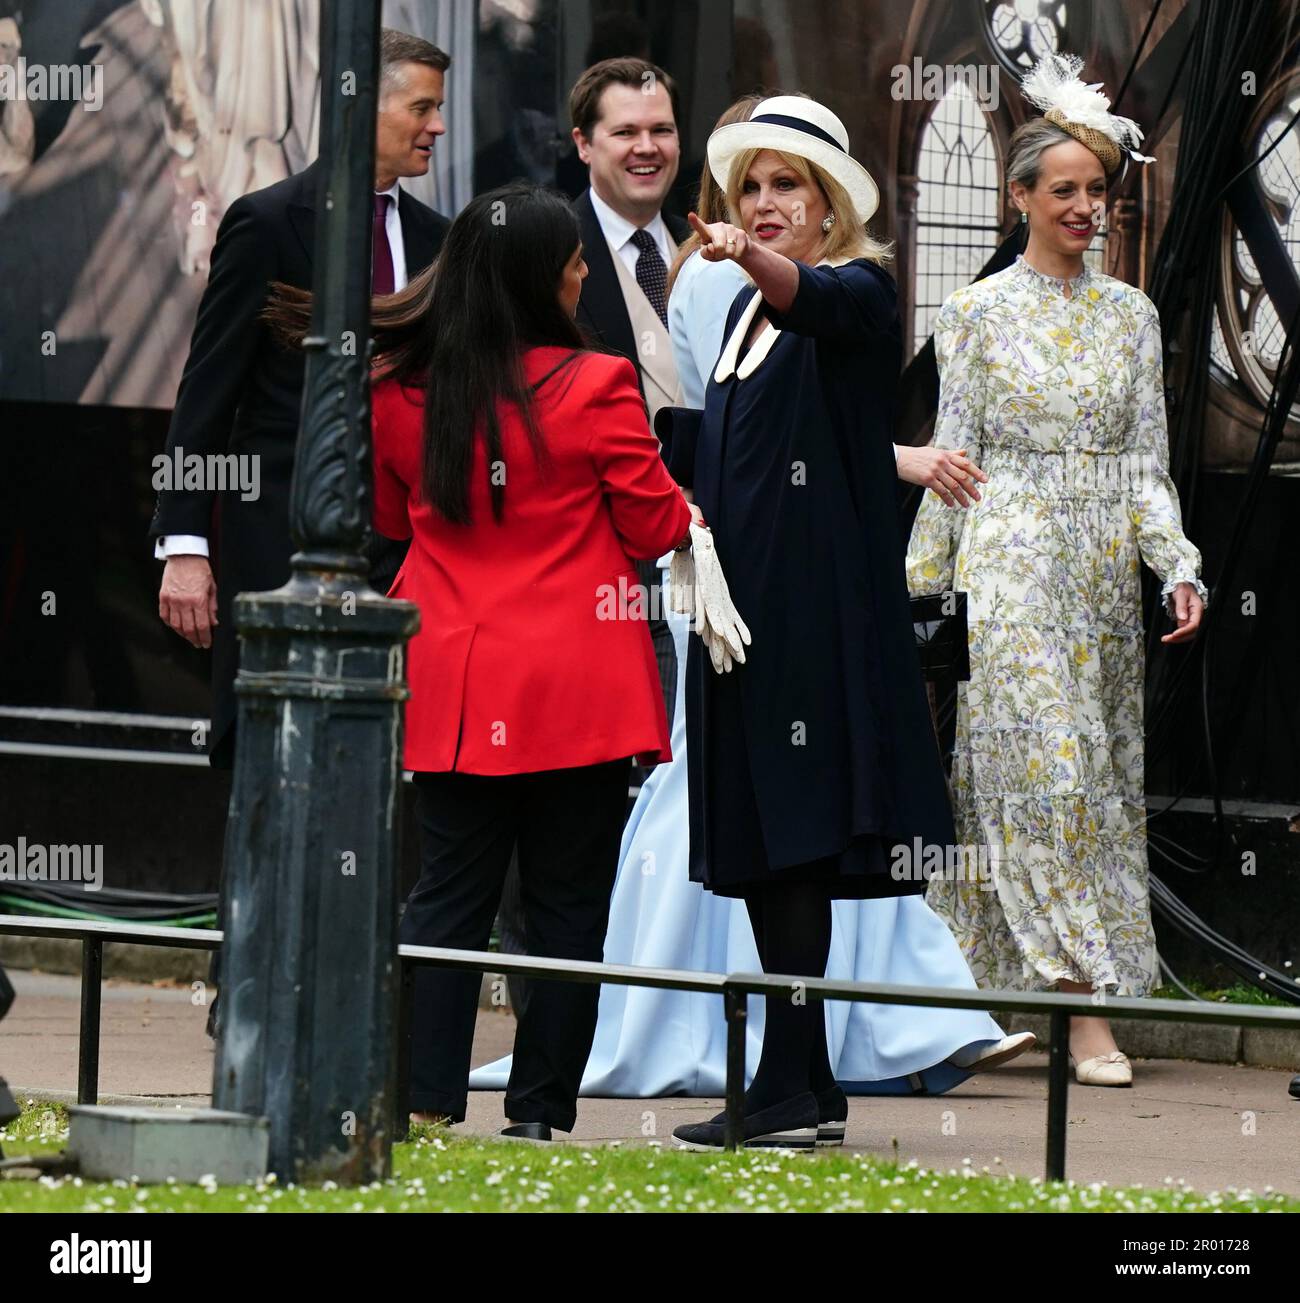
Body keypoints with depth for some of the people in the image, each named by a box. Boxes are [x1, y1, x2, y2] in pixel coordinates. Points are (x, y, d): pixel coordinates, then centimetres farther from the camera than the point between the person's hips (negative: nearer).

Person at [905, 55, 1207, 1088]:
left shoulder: (1131, 316, 10)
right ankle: (1086, 1006, -16)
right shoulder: (979, 313, 1)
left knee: (1100, 771, 3)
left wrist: (1179, 567, -4)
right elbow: (954, 458, 2)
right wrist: (919, 589, -1)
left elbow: (1149, 462, 9)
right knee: (1045, 765, -12)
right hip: (1012, 563, -4)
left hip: (1105, 568, 4)